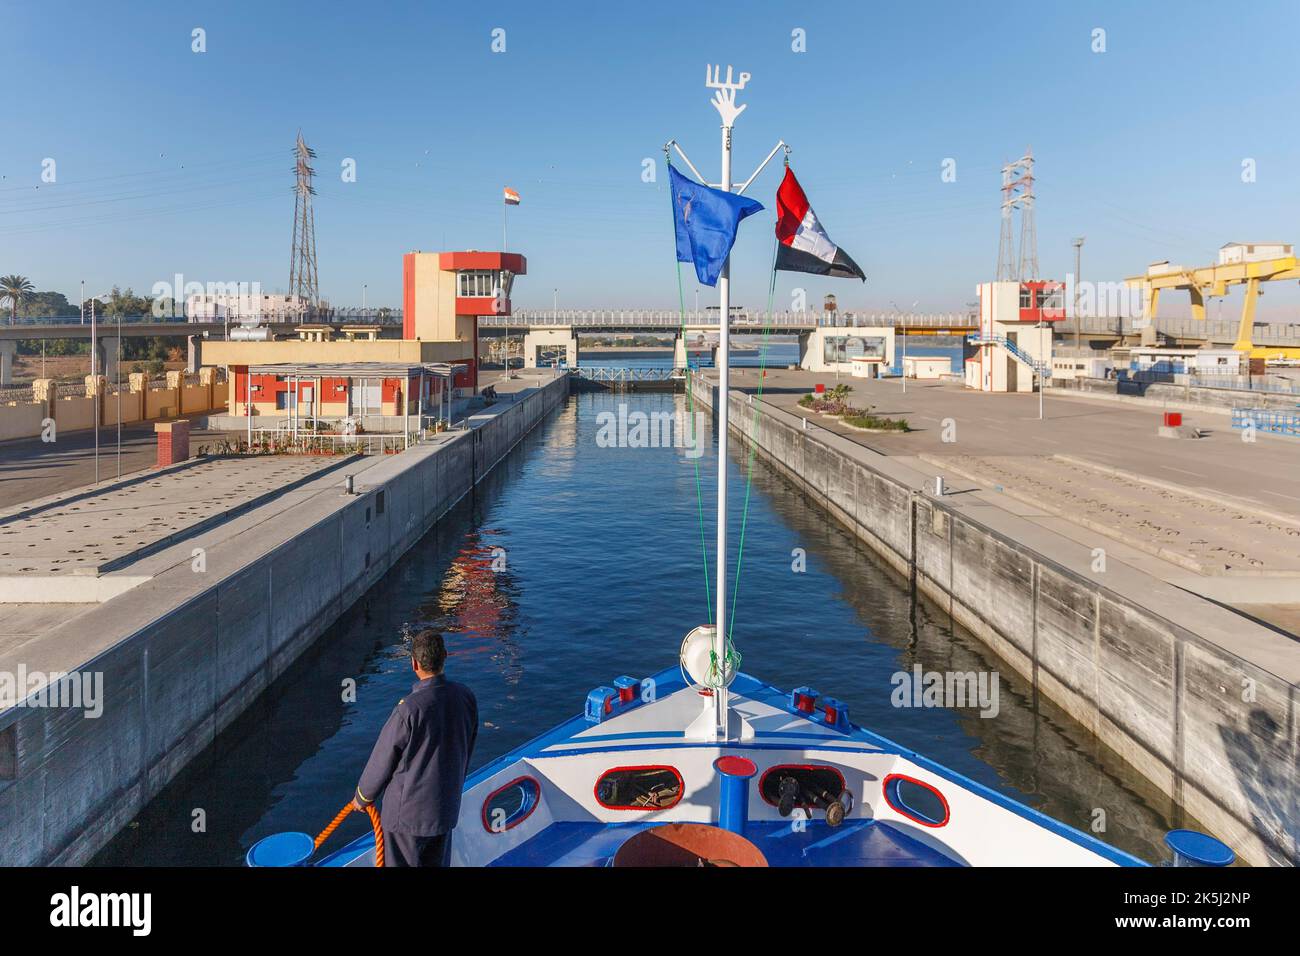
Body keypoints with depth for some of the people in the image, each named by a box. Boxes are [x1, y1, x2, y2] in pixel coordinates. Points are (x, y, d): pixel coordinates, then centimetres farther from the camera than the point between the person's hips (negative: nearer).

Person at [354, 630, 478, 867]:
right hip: (447, 807, 5)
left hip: (408, 812, -5)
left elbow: (384, 758, -13)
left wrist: (363, 796, 5)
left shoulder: (409, 708, -27)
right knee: (437, 863, 22)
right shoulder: (466, 697, -10)